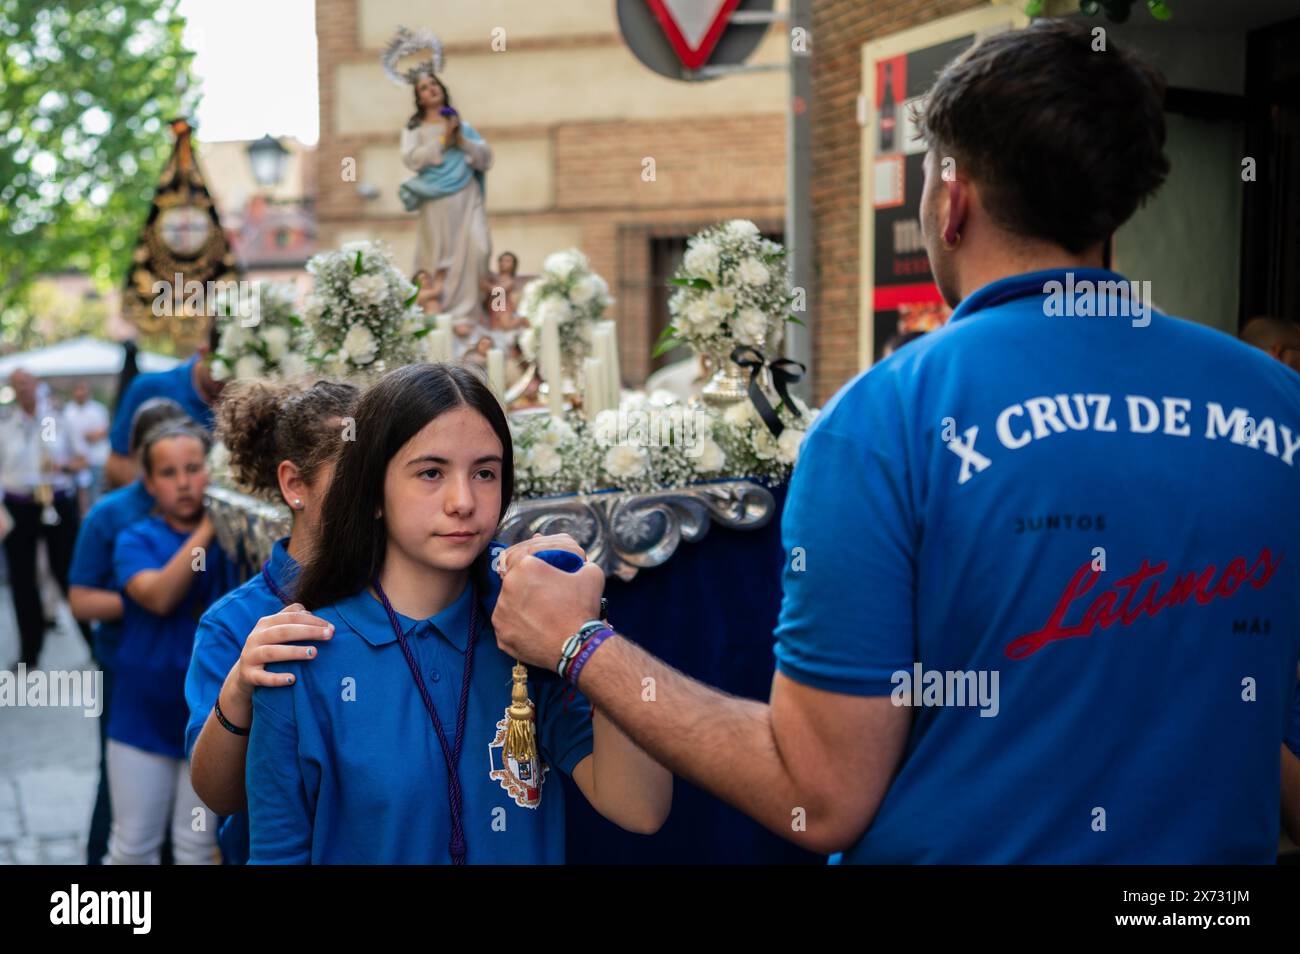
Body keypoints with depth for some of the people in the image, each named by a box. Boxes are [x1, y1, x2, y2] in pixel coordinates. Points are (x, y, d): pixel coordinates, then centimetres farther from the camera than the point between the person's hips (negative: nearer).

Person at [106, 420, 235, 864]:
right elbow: (159, 596, -25)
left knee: (197, 848, 14)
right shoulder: (137, 539, -5)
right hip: (144, 714, 0)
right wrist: (205, 529, -28)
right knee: (133, 846, 13)